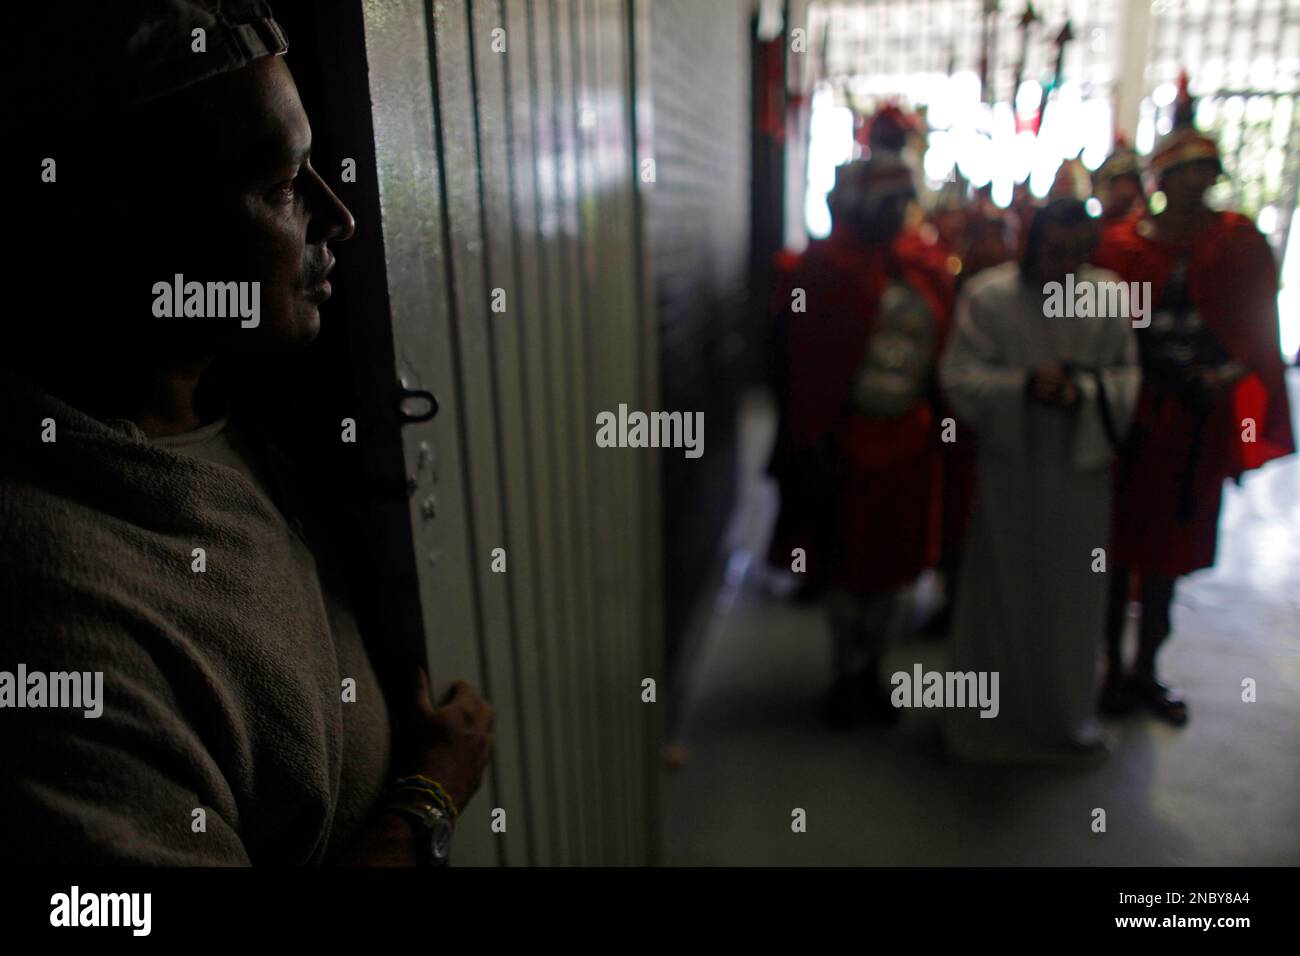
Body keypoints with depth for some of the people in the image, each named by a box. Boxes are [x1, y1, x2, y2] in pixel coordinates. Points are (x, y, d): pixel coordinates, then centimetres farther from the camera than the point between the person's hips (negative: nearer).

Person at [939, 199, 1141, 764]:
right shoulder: (989, 296, -7)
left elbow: (1128, 379, 1)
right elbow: (959, 377, -10)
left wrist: (1082, 393, -18)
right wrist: (1023, 386, -25)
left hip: (1081, 469, 3)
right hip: (1010, 468, -2)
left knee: (1072, 594, 13)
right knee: (1005, 590, 8)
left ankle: (1068, 711, 35)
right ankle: (994, 713, 27)